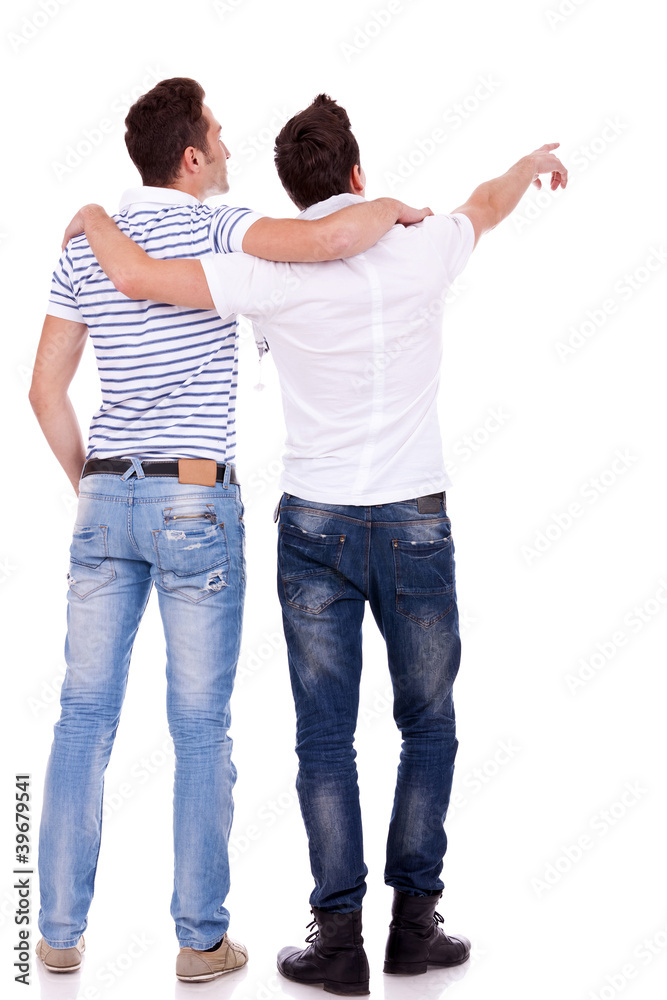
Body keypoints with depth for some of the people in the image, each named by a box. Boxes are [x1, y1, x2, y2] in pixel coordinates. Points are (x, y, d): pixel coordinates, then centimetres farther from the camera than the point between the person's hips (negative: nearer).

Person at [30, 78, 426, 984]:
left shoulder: (85, 248, 8)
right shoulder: (212, 228, -9)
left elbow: (46, 389, 8)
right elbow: (325, 239, -28)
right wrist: (390, 208, -6)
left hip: (105, 501, 5)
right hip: (195, 504, -5)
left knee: (85, 715, 11)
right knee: (201, 726, 5)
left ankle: (61, 930, 18)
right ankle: (202, 939, 12)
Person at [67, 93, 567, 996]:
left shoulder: (273, 273, -10)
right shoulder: (422, 252, -4)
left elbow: (137, 278, -13)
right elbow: (491, 202, 18)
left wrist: (95, 219, 11)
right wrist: (535, 159, 42)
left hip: (315, 527, 0)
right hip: (416, 525, 1)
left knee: (326, 740, 7)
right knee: (429, 727, 15)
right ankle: (414, 921, 15)